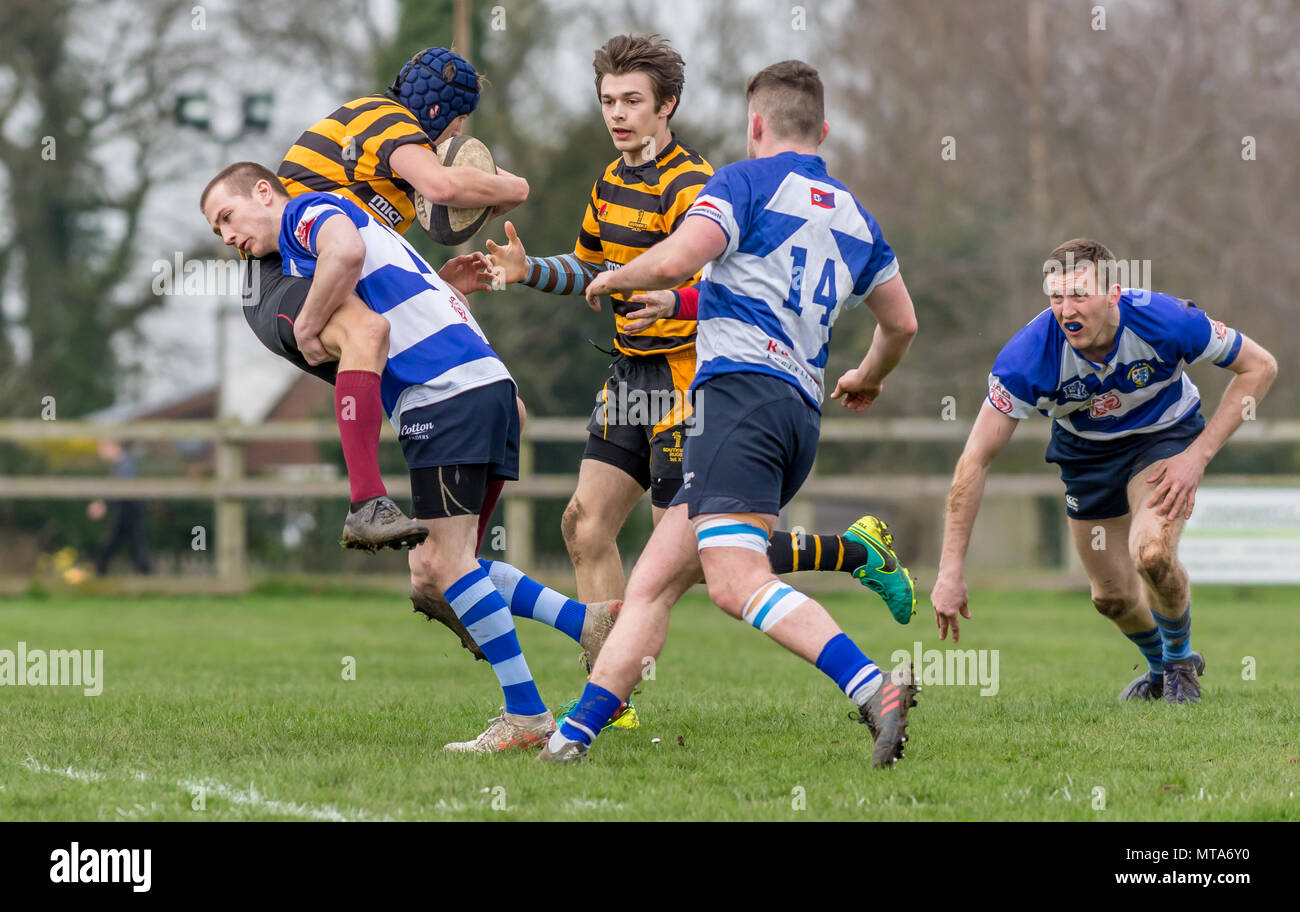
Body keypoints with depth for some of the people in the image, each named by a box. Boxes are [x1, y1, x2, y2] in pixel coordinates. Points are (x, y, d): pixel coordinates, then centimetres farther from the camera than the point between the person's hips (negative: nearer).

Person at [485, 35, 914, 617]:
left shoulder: (690, 186, -17)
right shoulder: (611, 181, 11)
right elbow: (590, 268, 27)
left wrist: (673, 302, -44)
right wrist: (529, 270, 9)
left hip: (686, 377, -9)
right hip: (632, 373, 9)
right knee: (585, 526, 1)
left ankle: (856, 552, 6)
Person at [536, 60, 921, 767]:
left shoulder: (747, 181, 2)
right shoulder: (853, 217, 23)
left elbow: (675, 260, -14)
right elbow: (901, 323, 32)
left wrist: (614, 279, 7)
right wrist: (866, 381, 52)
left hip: (742, 385, -8)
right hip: (802, 411, 8)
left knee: (738, 581, -23)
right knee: (652, 582, 8)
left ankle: (873, 689, -39)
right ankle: (575, 733, 4)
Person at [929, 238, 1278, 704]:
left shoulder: (1166, 321, -33)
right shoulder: (1028, 356, -32)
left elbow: (1259, 366, -16)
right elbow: (976, 460, -27)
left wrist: (1198, 455, -22)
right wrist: (951, 570, -31)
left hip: (1164, 433, -2)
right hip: (1085, 450, 2)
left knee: (1152, 552, -27)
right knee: (1112, 596, 5)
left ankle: (1179, 657, 5)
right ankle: (1160, 669, 41)